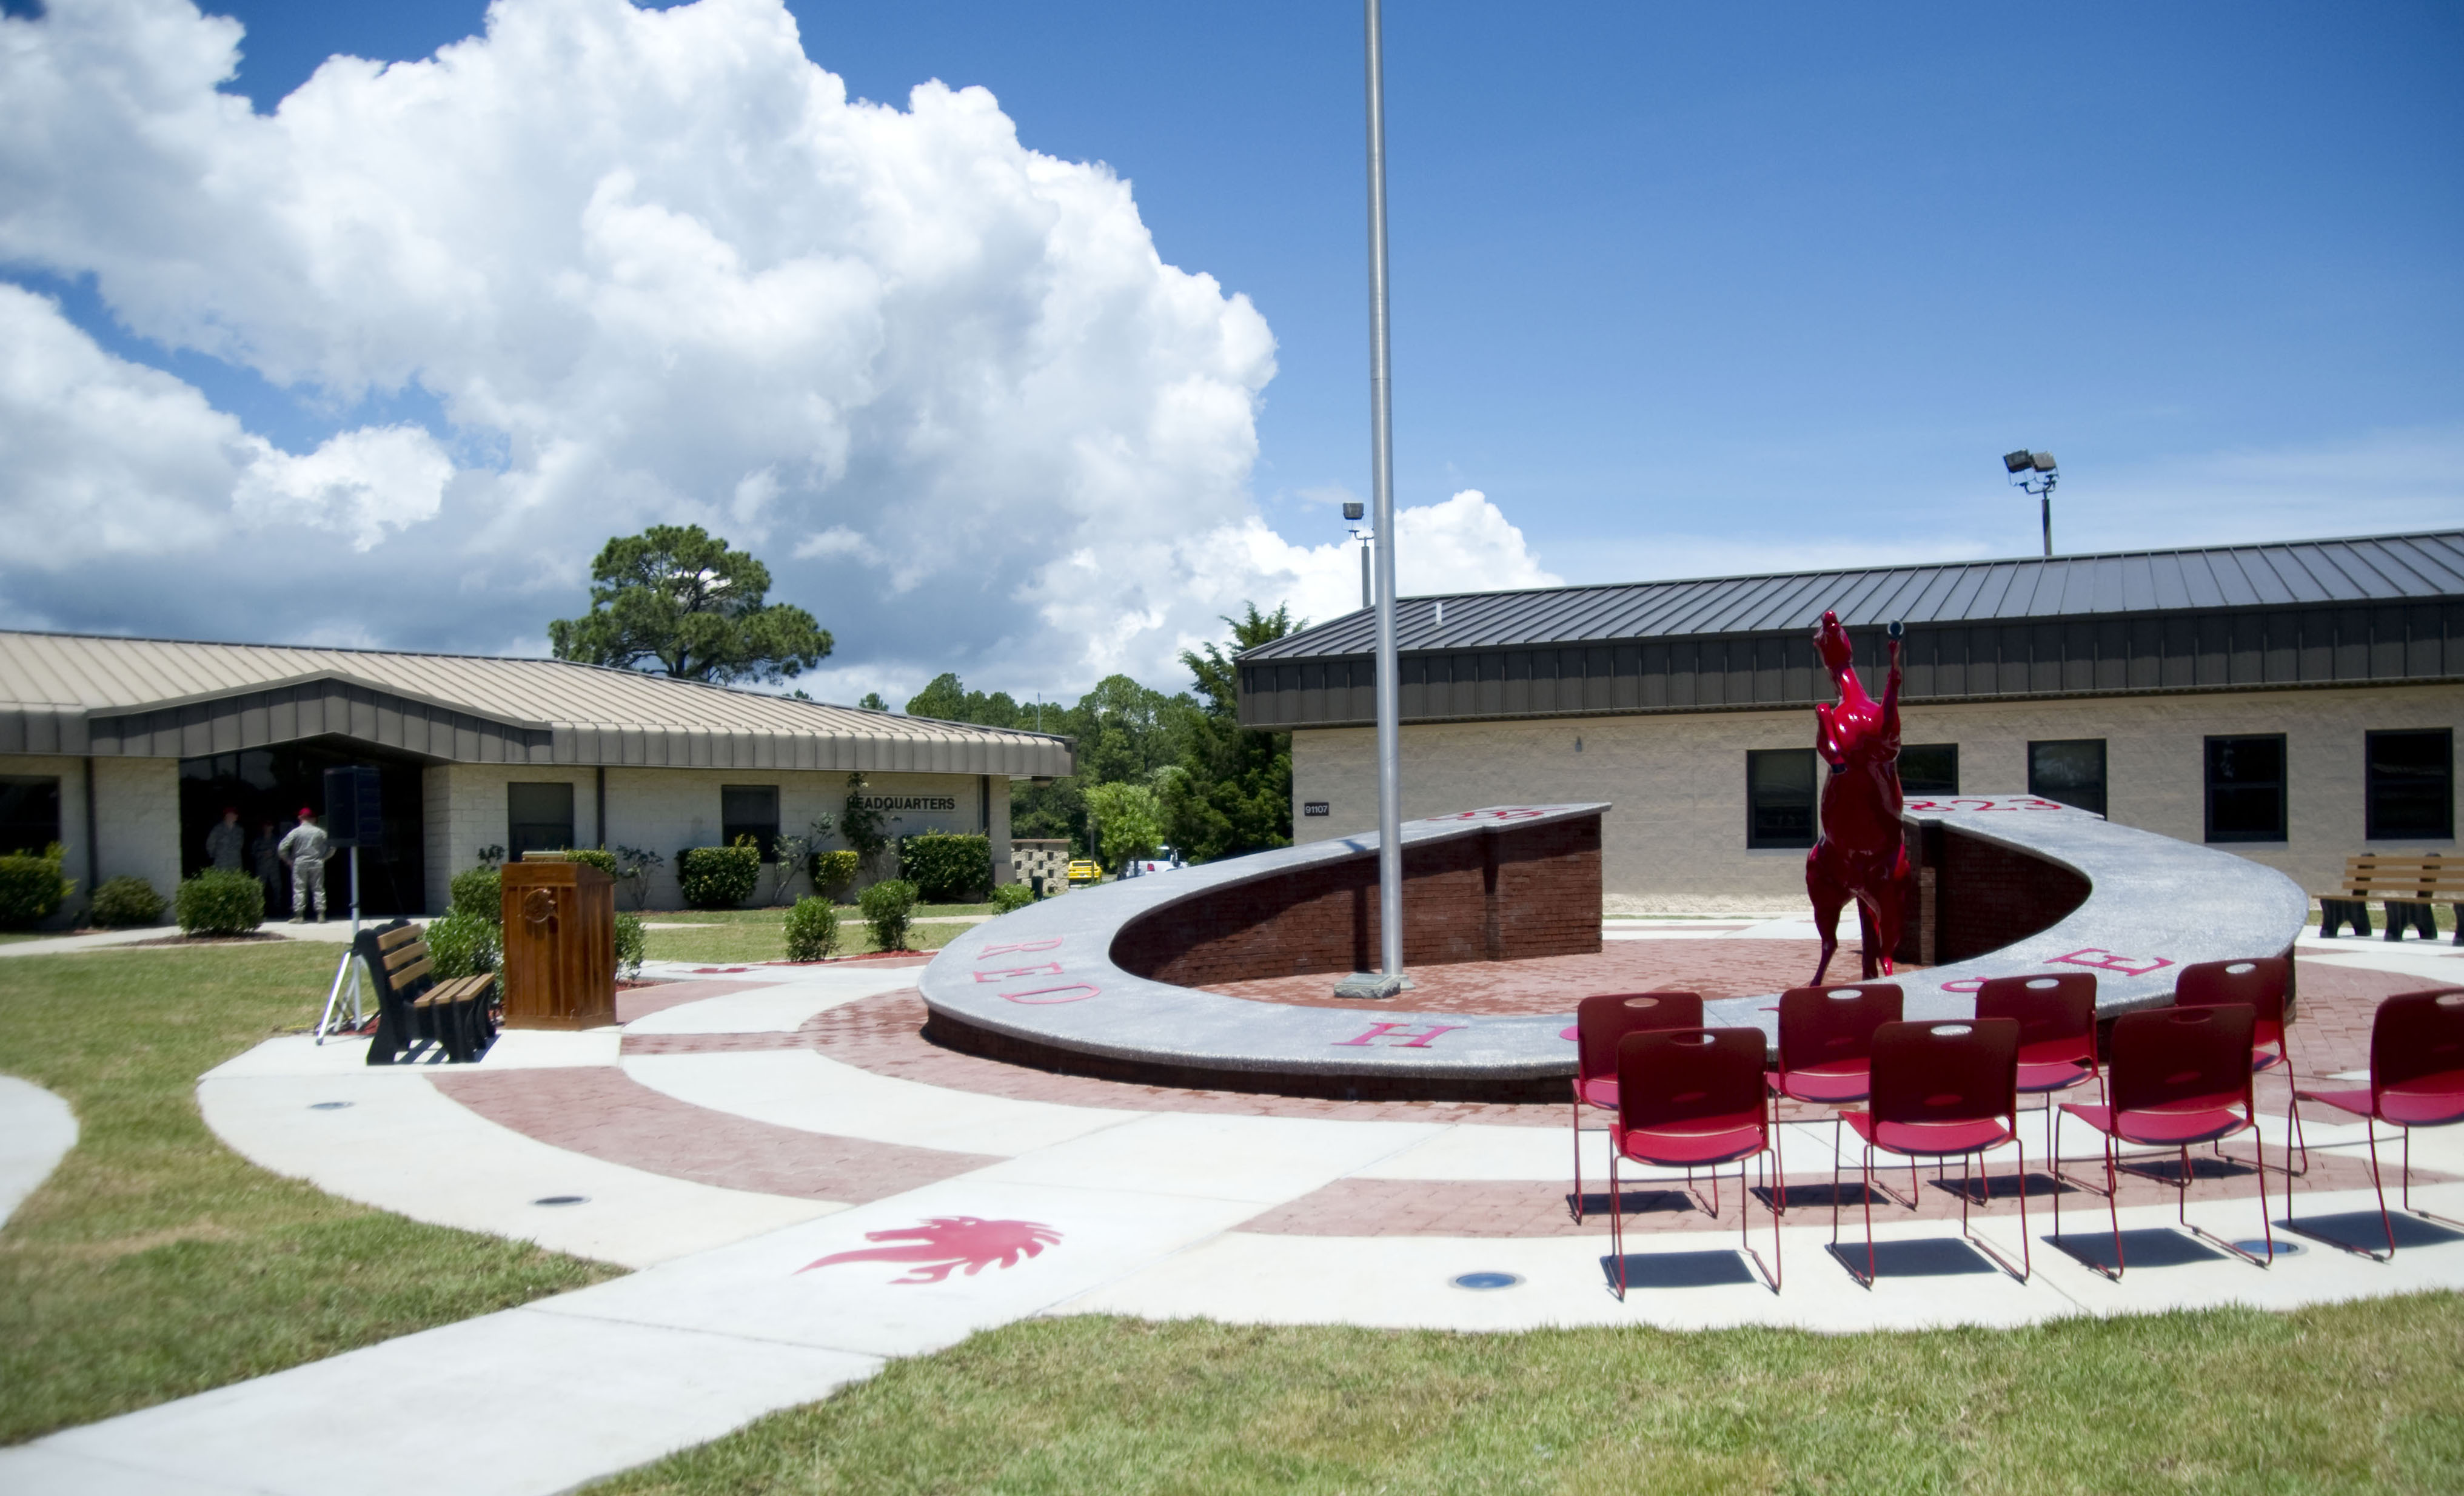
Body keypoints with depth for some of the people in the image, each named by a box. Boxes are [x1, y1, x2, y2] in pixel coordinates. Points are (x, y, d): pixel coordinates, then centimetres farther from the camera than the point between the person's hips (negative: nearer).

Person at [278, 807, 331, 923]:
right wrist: (323, 858, 12)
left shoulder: (296, 832, -3)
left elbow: (282, 848, -5)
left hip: (300, 862, -1)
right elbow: (332, 846, 1)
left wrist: (289, 860, 7)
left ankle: (298, 915, 0)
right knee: (318, 888, 5)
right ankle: (321, 914, 0)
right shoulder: (320, 832, 1)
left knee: (299, 888, 4)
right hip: (317, 863, 1)